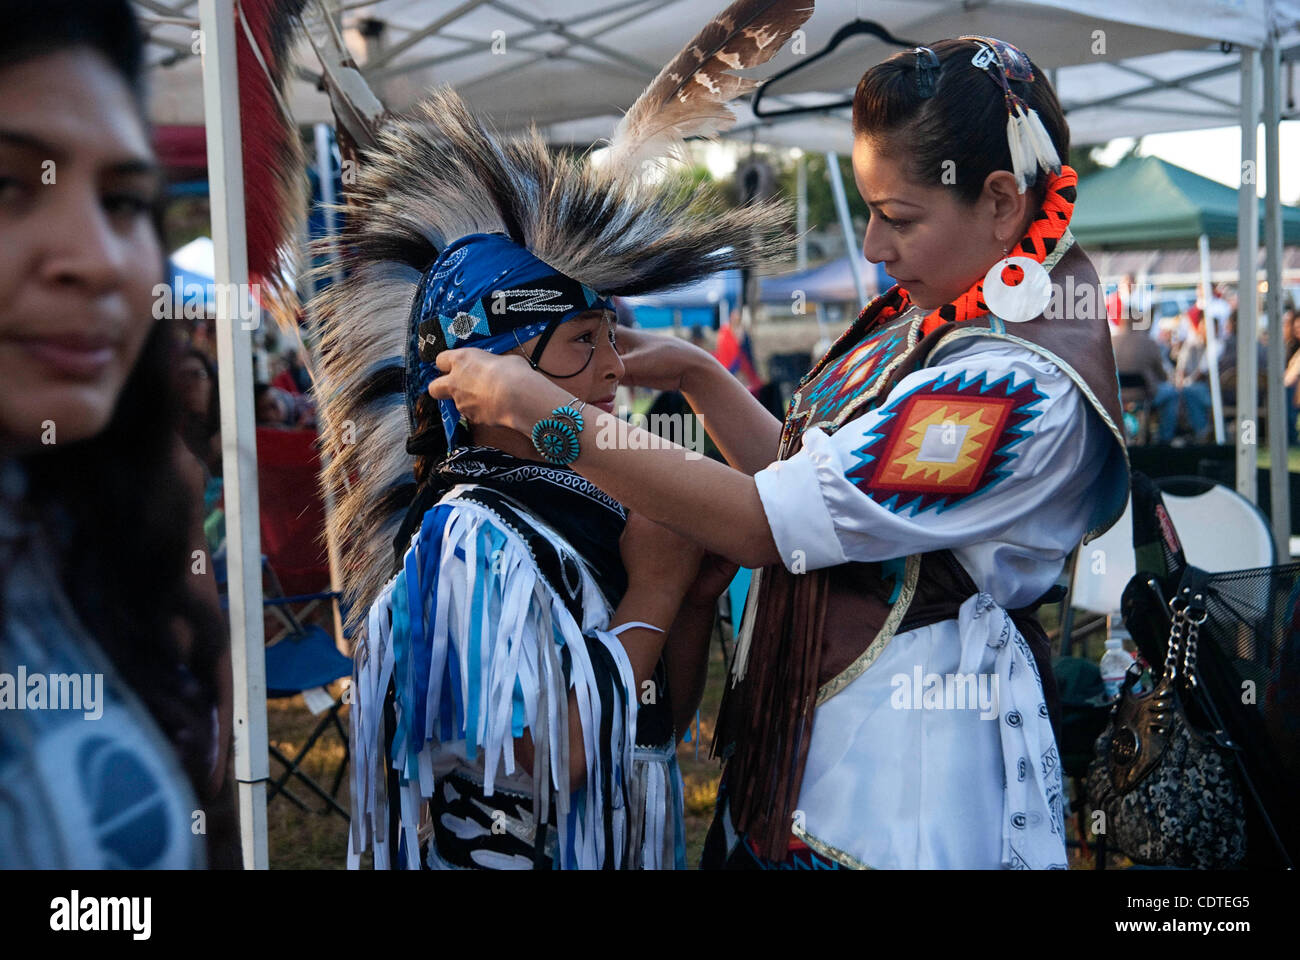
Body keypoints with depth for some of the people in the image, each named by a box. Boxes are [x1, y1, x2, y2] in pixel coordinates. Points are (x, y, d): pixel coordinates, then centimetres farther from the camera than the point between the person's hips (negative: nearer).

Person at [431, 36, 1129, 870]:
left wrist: (540, 409, -21)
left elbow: (761, 524, -26)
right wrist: (698, 377, 1)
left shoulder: (1023, 382, -25)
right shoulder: (936, 310, 5)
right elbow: (809, 477, 13)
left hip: (904, 767, -8)